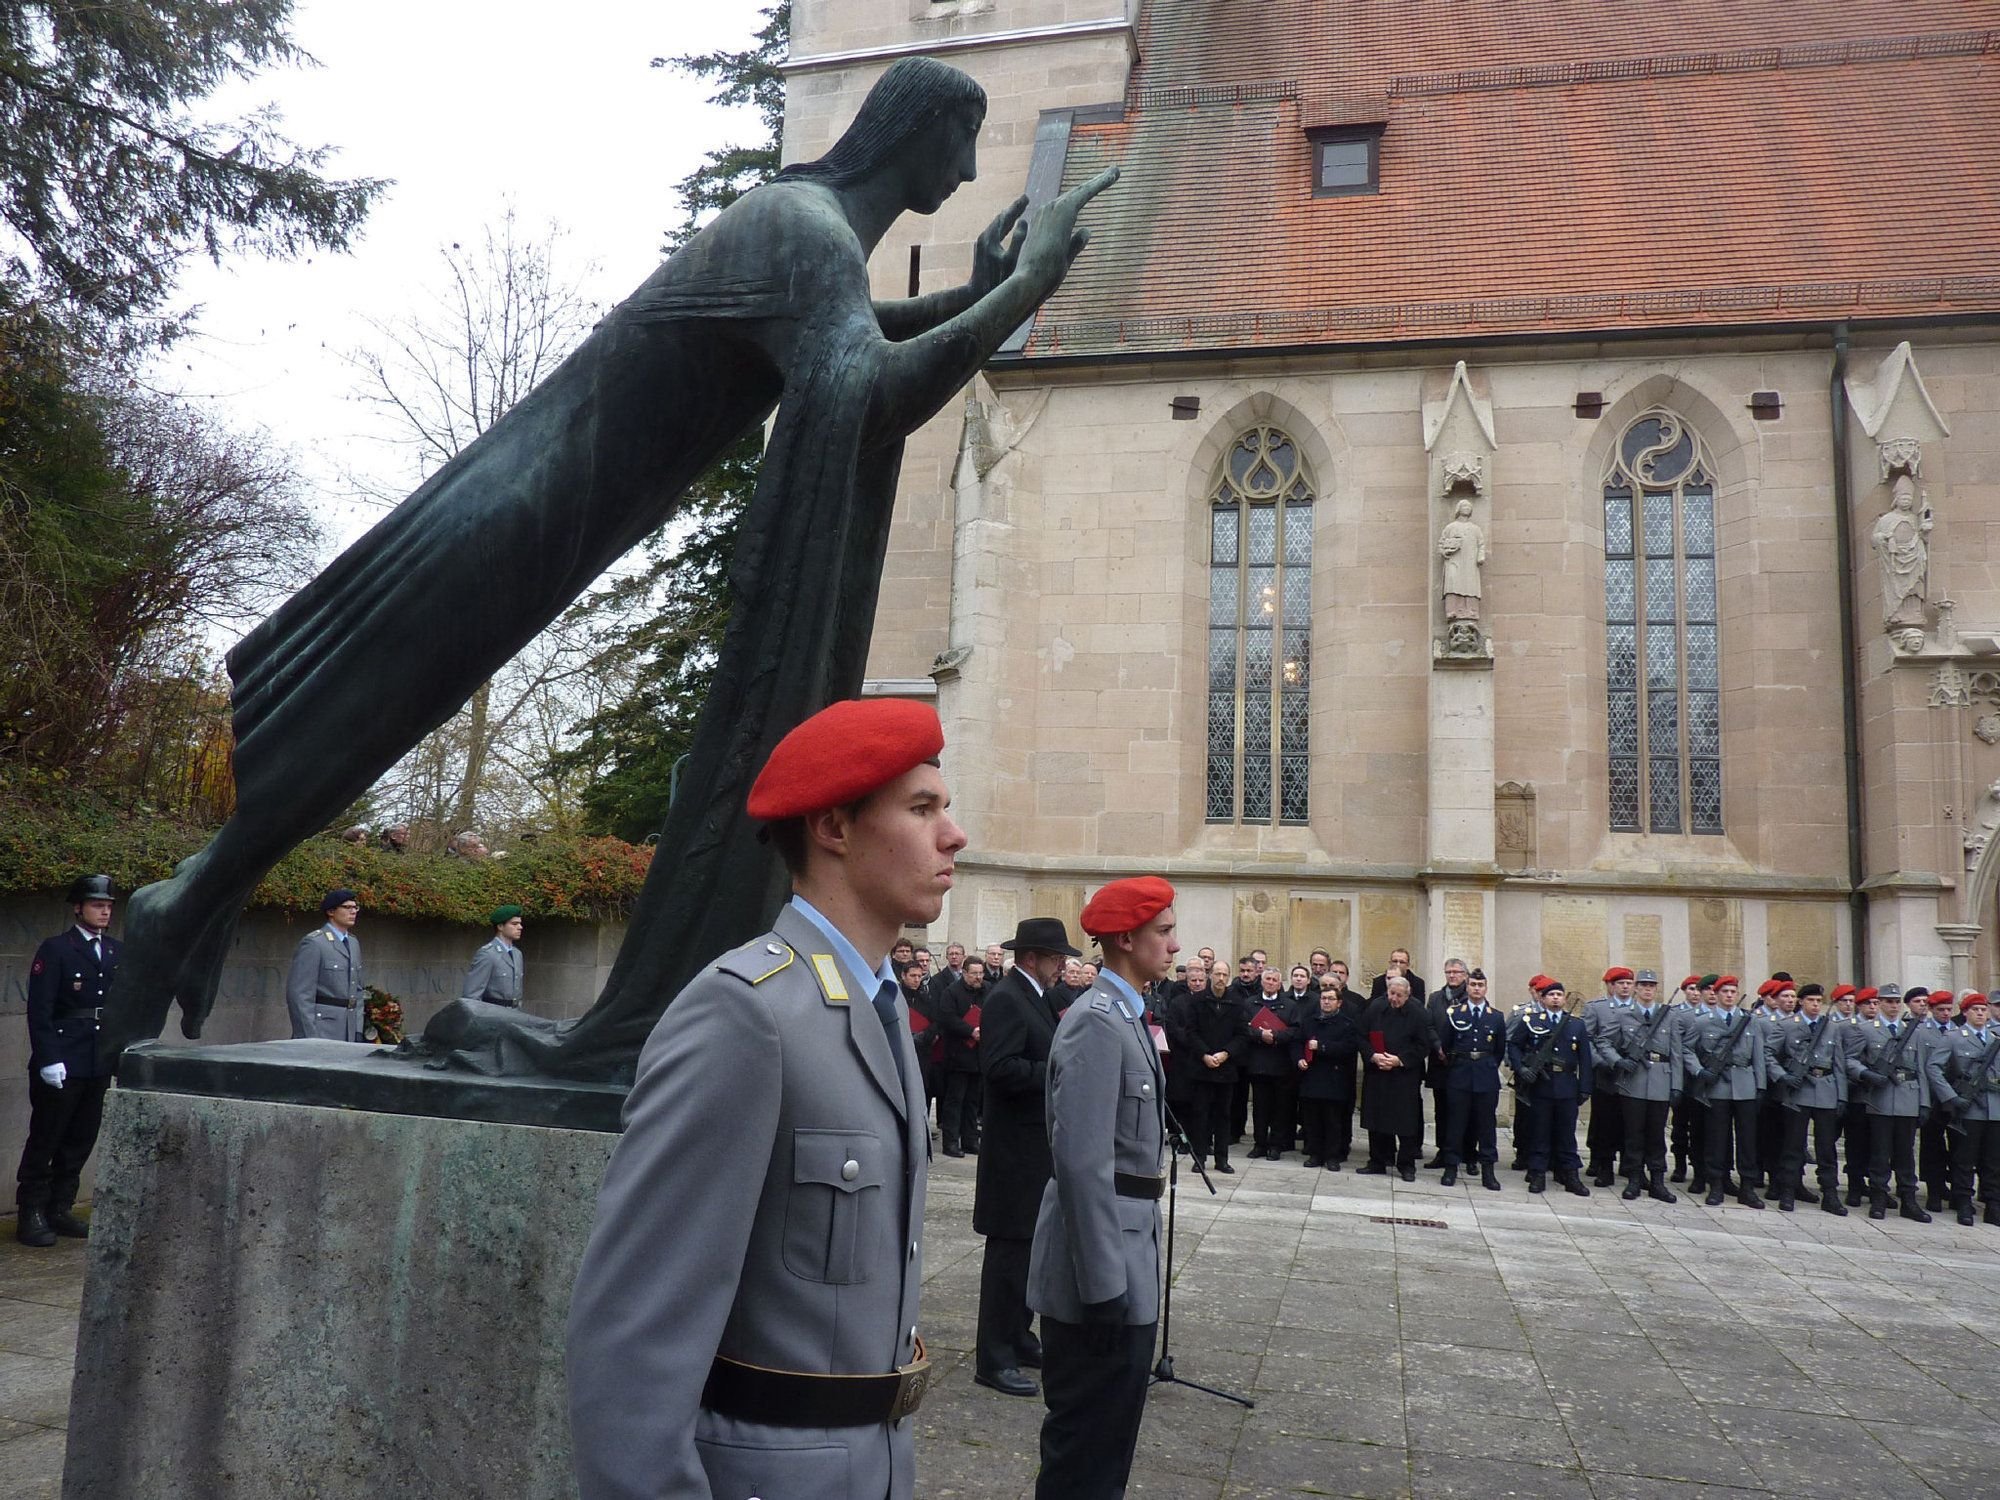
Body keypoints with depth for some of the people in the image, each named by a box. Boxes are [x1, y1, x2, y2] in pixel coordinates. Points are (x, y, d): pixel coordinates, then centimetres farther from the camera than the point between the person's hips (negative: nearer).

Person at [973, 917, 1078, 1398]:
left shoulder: (1035, 997, 14)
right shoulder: (1005, 999, -16)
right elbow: (1000, 1067, -26)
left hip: (1038, 1146, 10)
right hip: (1017, 1147, -10)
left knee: (1028, 1249, 17)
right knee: (1011, 1250, -4)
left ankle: (1018, 1339, 29)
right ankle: (993, 1359, 4)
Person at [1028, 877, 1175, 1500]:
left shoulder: (1123, 1015, 12)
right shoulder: (1096, 1021, -19)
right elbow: (1081, 1162, -25)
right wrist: (1103, 1285, -24)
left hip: (1123, 1260, 10)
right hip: (1100, 1268, -10)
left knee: (1112, 1425, 20)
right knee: (1090, 1435, 2)